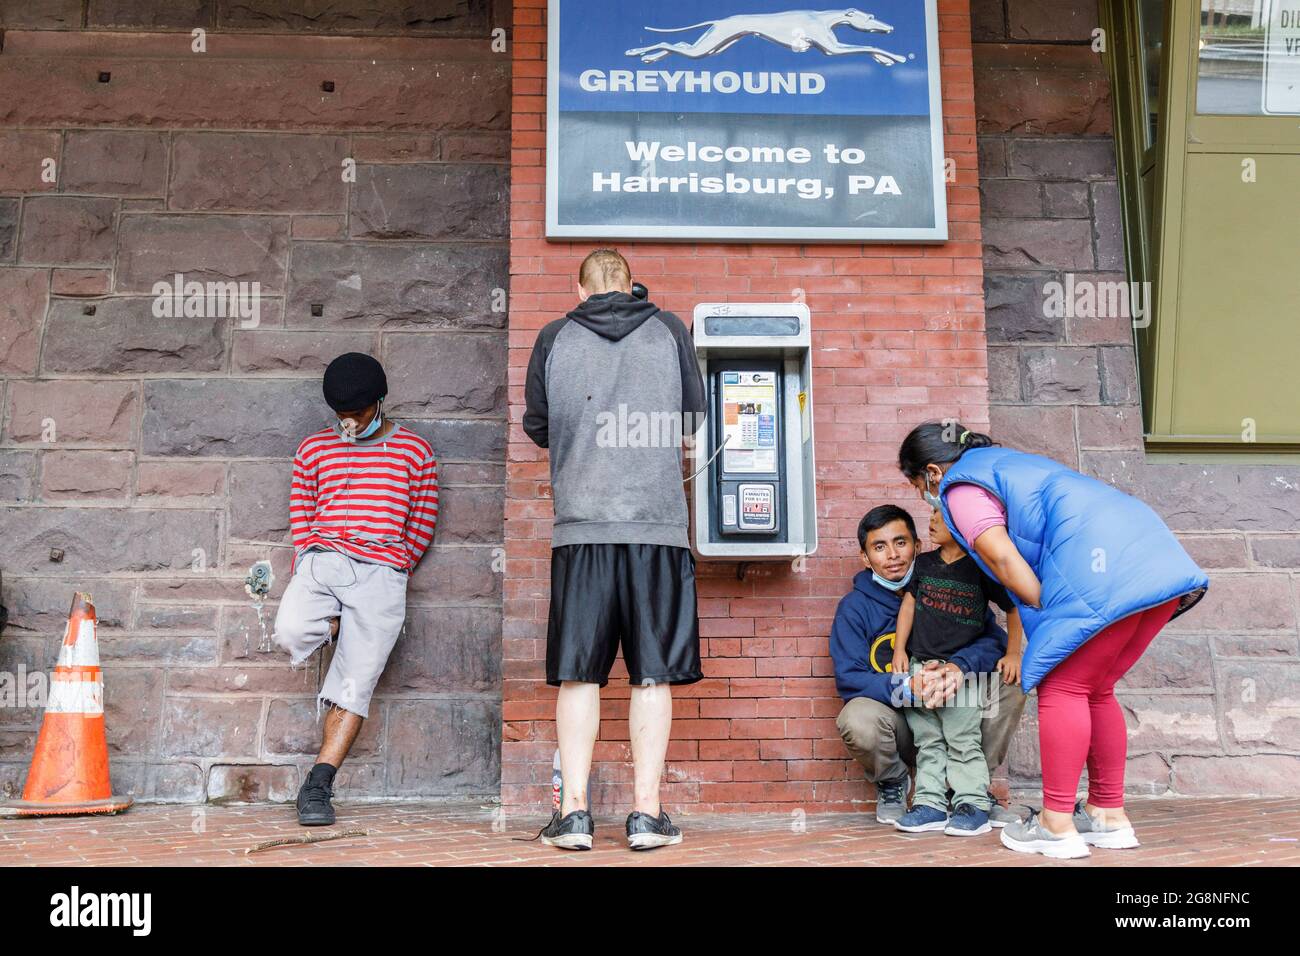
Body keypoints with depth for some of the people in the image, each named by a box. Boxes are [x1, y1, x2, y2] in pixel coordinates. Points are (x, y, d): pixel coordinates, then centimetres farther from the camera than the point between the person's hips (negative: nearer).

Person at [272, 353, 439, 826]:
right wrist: (307, 580, 3)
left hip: (381, 573, -1)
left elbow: (423, 527, 13)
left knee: (356, 684, -6)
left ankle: (317, 786, 2)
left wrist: (387, 574, 9)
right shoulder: (314, 449, 16)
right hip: (322, 560, 1)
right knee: (291, 632, -29)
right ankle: (336, 624, 5)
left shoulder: (414, 451, 11)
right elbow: (300, 521, 14)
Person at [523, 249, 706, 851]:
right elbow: (693, 418, 15)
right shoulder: (669, 331, 7)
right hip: (657, 525, 0)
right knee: (652, 674, 4)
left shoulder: (555, 338, 6)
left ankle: (573, 812, 6)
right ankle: (646, 814, 6)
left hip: (581, 527, 0)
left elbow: (536, 427, 15)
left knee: (579, 673, 6)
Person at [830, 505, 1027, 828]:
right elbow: (848, 679, -15)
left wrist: (960, 666, -33)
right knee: (858, 720, -34)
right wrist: (906, 687, -33)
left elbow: (994, 639, -11)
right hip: (897, 721, -2)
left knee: (1009, 687, -20)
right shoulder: (854, 607, -6)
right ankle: (892, 782, 2)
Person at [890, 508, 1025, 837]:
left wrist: (1012, 654, -2)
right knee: (928, 743, 8)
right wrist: (899, 650, 5)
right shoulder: (923, 563, 8)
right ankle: (931, 804, 13)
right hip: (920, 667, 5)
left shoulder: (980, 568, -5)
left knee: (962, 741, -3)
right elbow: (909, 603, 12)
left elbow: (1013, 608, 1)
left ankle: (973, 805, 5)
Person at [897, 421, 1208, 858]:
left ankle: (1057, 826, 0)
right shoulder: (1010, 462, 33)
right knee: (1094, 691, 17)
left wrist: (1049, 612, 0)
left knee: (1061, 689, -1)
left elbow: (1004, 560, -6)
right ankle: (1109, 815, 22)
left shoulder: (961, 486, 5)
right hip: (1159, 562, 9)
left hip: (1102, 569, -9)